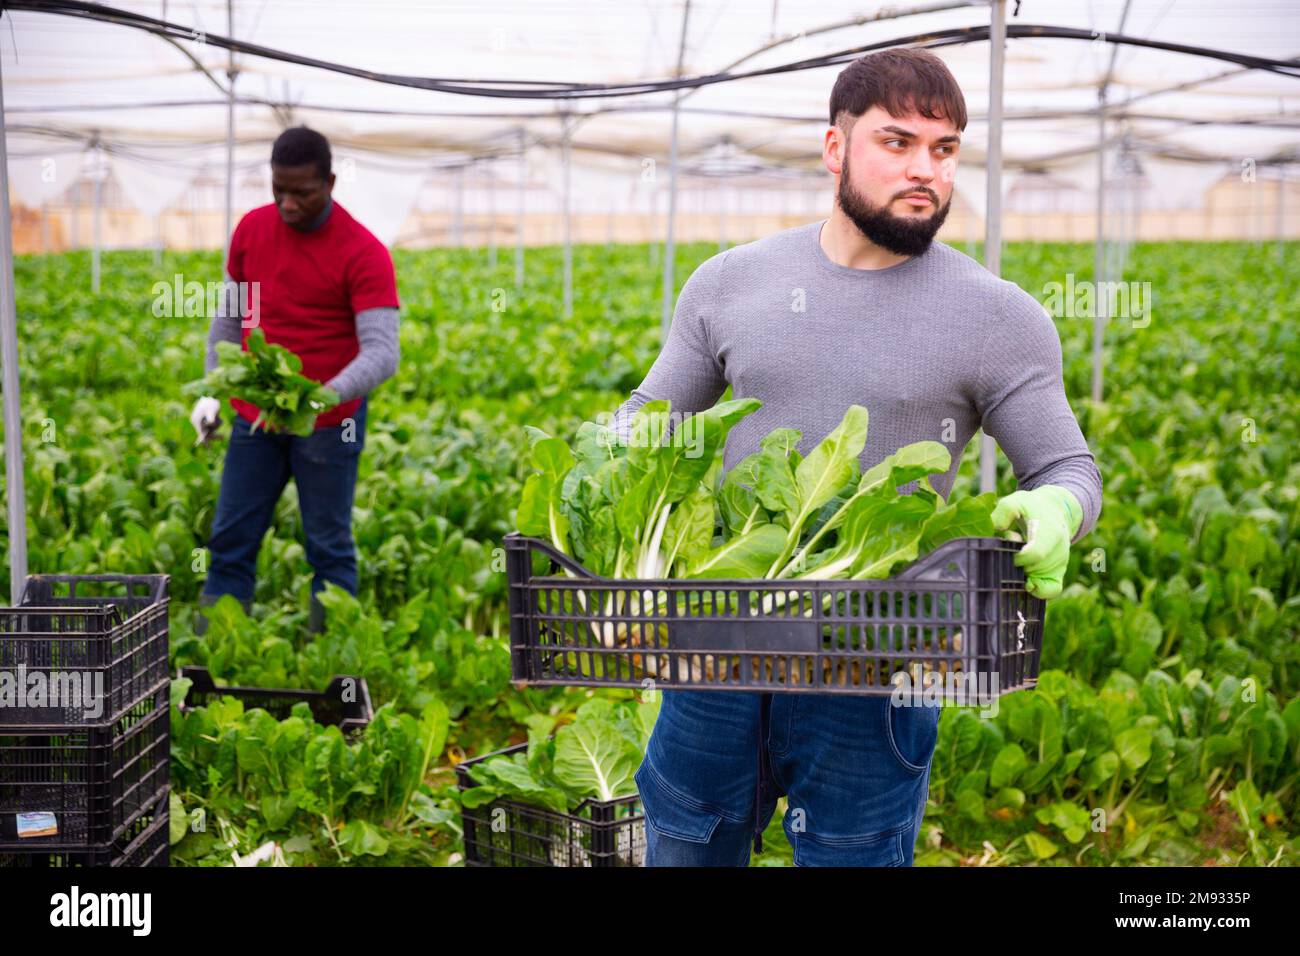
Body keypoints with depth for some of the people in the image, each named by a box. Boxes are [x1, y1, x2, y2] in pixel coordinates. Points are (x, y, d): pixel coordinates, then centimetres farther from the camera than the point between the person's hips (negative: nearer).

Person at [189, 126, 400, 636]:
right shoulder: (251, 228, 3)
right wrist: (211, 390, 9)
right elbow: (229, 313, 15)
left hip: (327, 424, -5)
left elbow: (382, 351, -21)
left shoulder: (364, 253, -15)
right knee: (231, 540, 7)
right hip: (254, 418, 5)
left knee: (329, 546, 5)